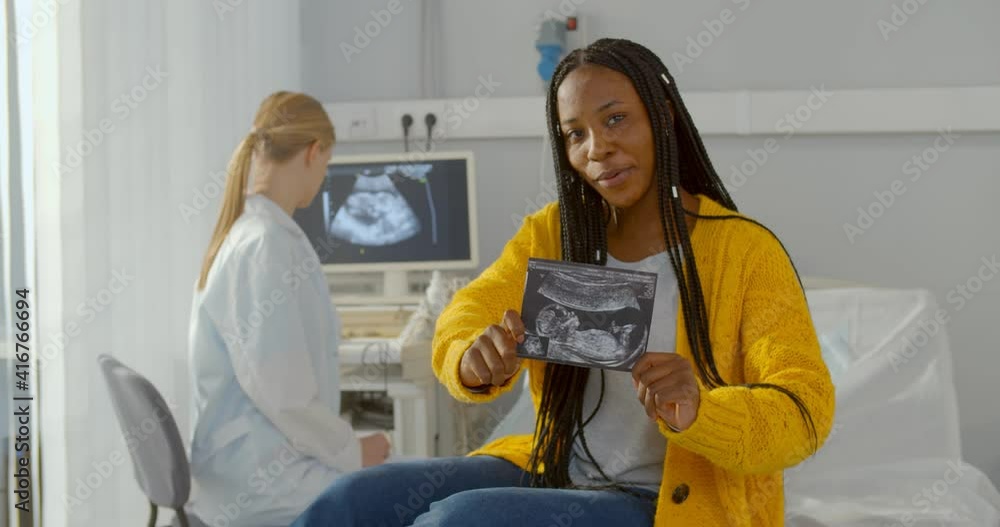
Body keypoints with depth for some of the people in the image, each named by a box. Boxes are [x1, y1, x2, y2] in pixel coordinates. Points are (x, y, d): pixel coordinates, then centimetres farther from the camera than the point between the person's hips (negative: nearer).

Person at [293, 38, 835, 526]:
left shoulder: (746, 251, -8)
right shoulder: (551, 234, 7)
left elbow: (803, 412, -16)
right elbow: (463, 324, -4)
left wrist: (697, 412, -37)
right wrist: (476, 358, -29)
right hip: (555, 476, 5)